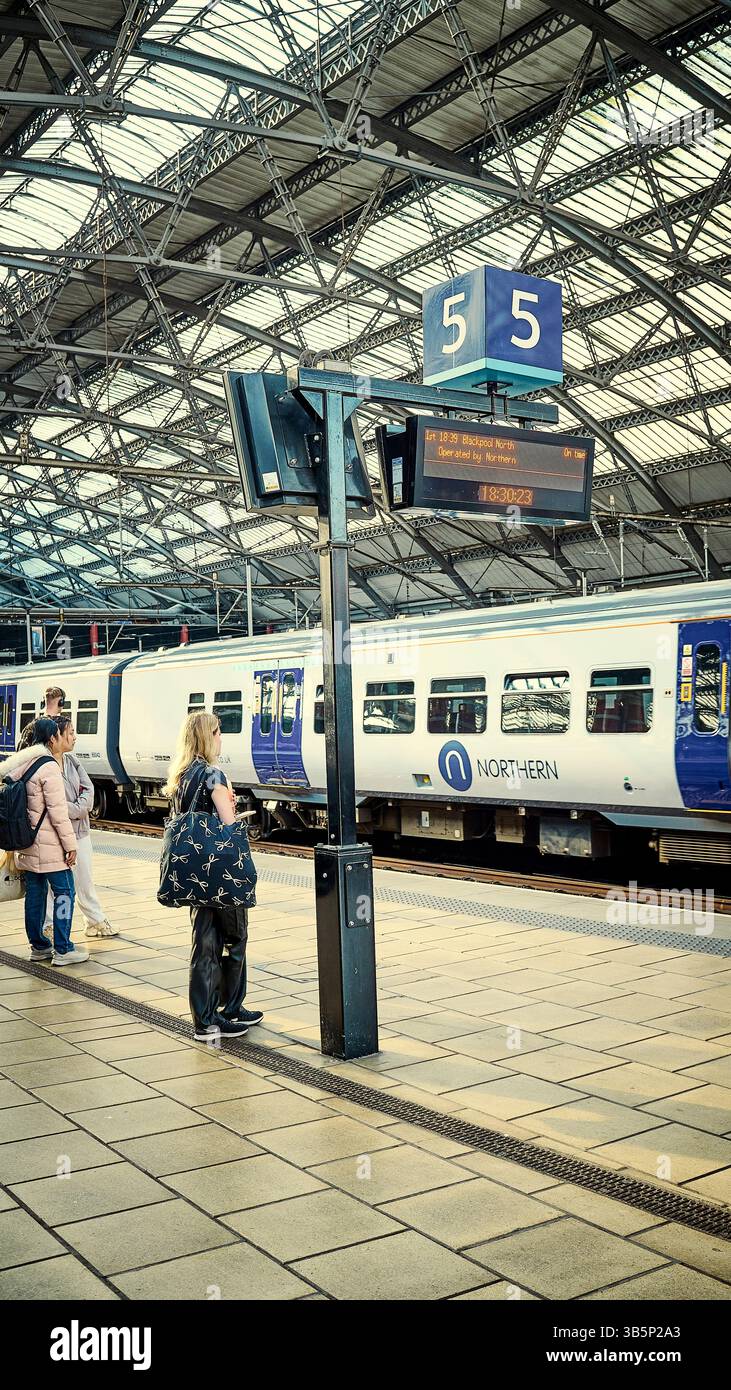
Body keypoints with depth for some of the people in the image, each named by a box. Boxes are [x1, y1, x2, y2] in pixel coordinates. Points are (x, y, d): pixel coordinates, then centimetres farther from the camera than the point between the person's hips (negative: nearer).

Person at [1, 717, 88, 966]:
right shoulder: (49, 767, -16)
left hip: (27, 843, 8)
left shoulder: (20, 766, 9)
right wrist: (70, 843, -12)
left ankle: (38, 946, 22)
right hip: (48, 844, -8)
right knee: (64, 892, 0)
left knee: (35, 893, 14)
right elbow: (58, 811, -17)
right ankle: (62, 950, 2)